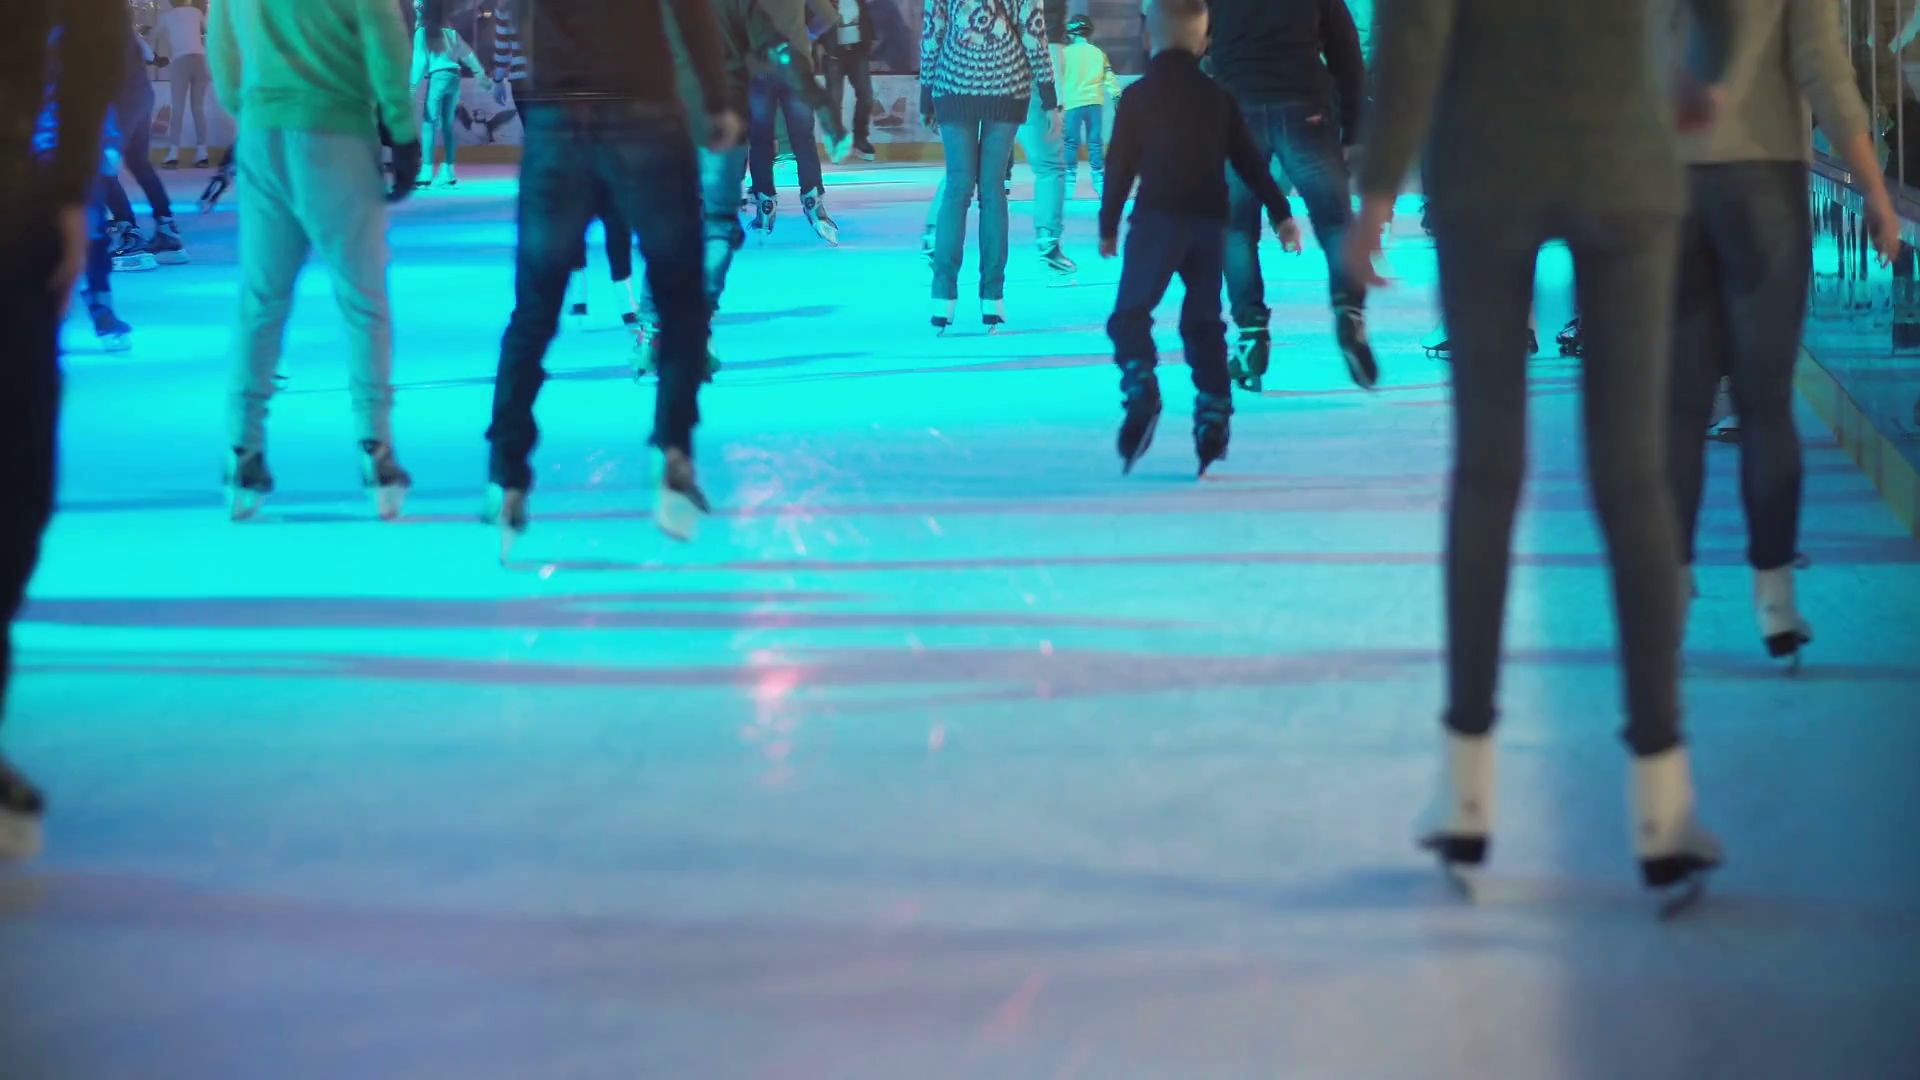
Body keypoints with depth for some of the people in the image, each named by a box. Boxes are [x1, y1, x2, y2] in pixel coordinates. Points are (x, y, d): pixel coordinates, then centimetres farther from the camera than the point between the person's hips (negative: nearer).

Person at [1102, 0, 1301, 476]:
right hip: (1210, 222, 4)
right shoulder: (1218, 97, 9)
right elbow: (1249, 161, 10)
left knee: (1131, 313, -1)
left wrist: (1109, 226, 8)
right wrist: (1280, 213, 15)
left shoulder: (1137, 97, -1)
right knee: (1203, 320, 11)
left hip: (1158, 220, -4)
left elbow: (1120, 167, -1)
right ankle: (1213, 415, 5)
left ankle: (1141, 391, -25)